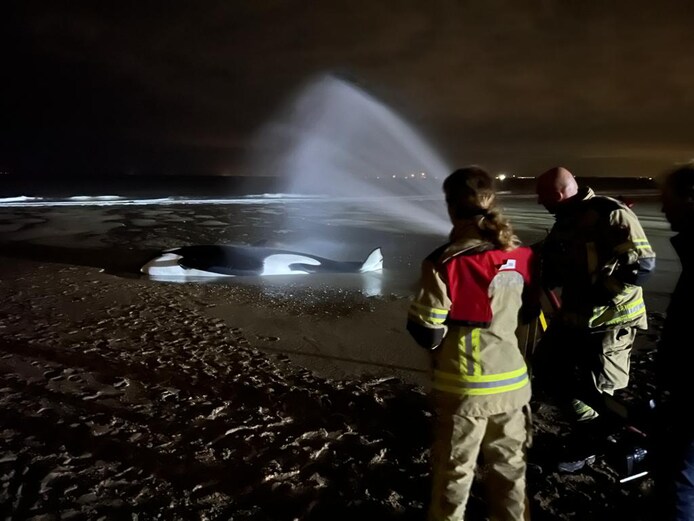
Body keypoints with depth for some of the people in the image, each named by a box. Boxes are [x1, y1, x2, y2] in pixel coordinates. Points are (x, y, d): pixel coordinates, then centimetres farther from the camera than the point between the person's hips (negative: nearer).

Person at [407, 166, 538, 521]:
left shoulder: (444, 264, -22)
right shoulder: (521, 256, -6)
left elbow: (427, 335, -17)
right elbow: (529, 312, 9)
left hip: (462, 387, -4)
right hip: (512, 381, 5)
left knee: (454, 469, 15)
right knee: (509, 463, 24)